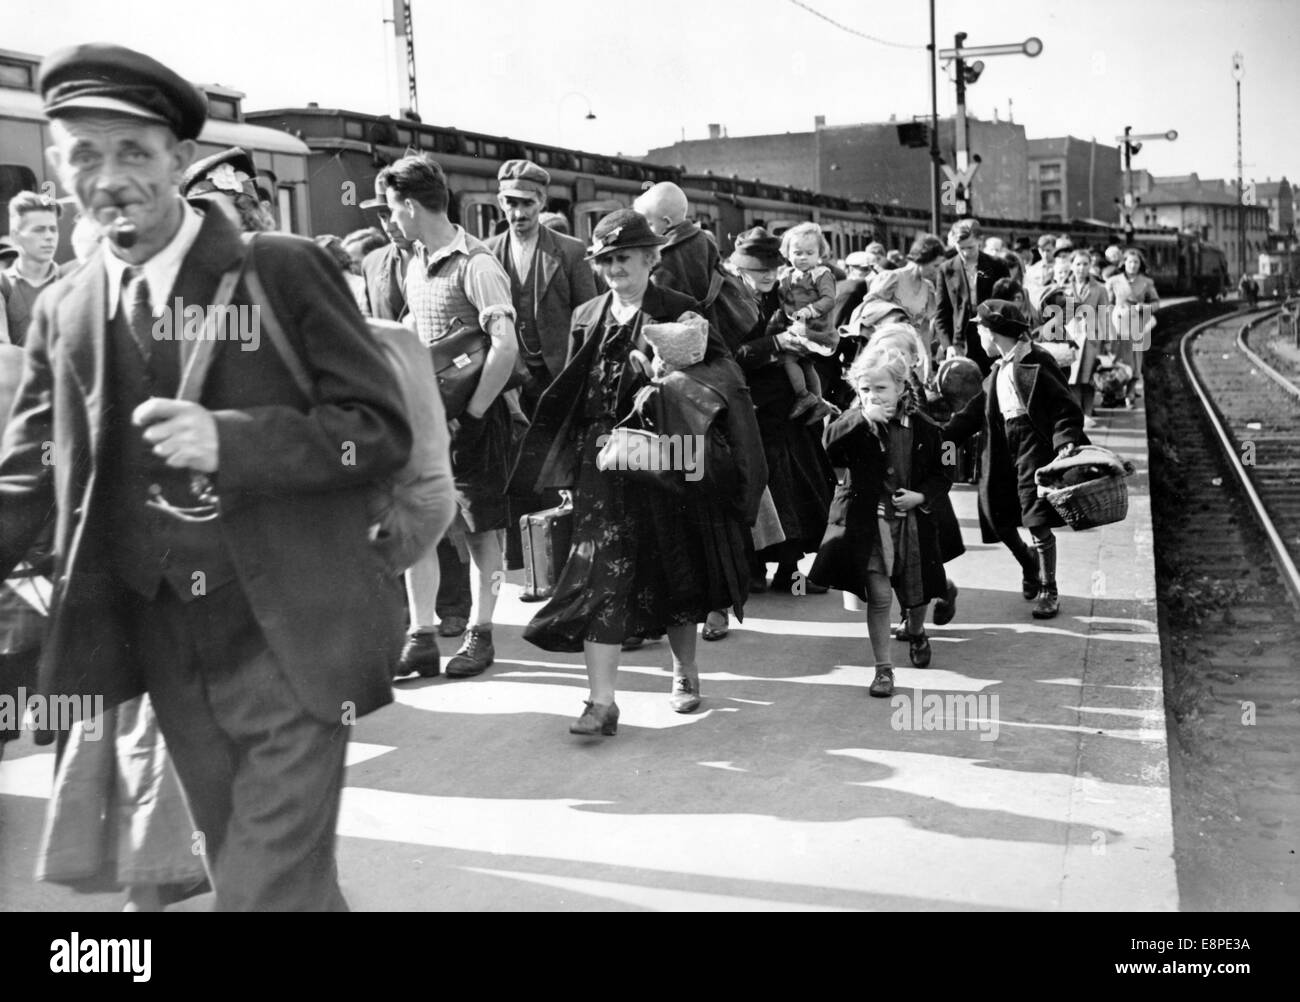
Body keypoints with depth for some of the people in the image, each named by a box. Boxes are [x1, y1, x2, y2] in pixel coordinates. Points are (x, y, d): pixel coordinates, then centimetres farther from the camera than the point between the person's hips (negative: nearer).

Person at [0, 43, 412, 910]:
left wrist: (230, 440, -22)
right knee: (270, 878, 17)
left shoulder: (285, 270, -7)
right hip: (169, 658, 5)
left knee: (269, 889, -7)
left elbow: (382, 429, -8)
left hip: (290, 645, -4)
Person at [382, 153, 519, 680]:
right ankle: (422, 638, 12)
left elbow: (506, 346, -23)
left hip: (471, 415, -7)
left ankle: (479, 636, 17)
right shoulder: (416, 262, 10)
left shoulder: (475, 264, -15)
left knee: (479, 529, 5)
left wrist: (471, 412, -20)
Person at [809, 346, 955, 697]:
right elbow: (830, 445, -27)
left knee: (915, 595, 16)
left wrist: (921, 495, -12)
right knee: (879, 596, -7)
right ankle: (883, 668, 7)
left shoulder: (923, 428, -3)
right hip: (867, 521, -2)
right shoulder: (854, 424, -7)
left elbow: (942, 476, 6)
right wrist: (863, 418, -33)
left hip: (911, 521, 2)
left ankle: (916, 632, 50)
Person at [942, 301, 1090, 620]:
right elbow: (976, 411, 18)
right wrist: (943, 434, 10)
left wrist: (1065, 442, -25)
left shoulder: (1036, 363, -8)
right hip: (1002, 448, 8)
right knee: (997, 516, 5)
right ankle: (1029, 566, 31)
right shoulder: (997, 370, 16)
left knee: (1037, 521, -6)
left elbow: (1064, 407, -12)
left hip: (1033, 443, -7)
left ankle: (1048, 590, 8)